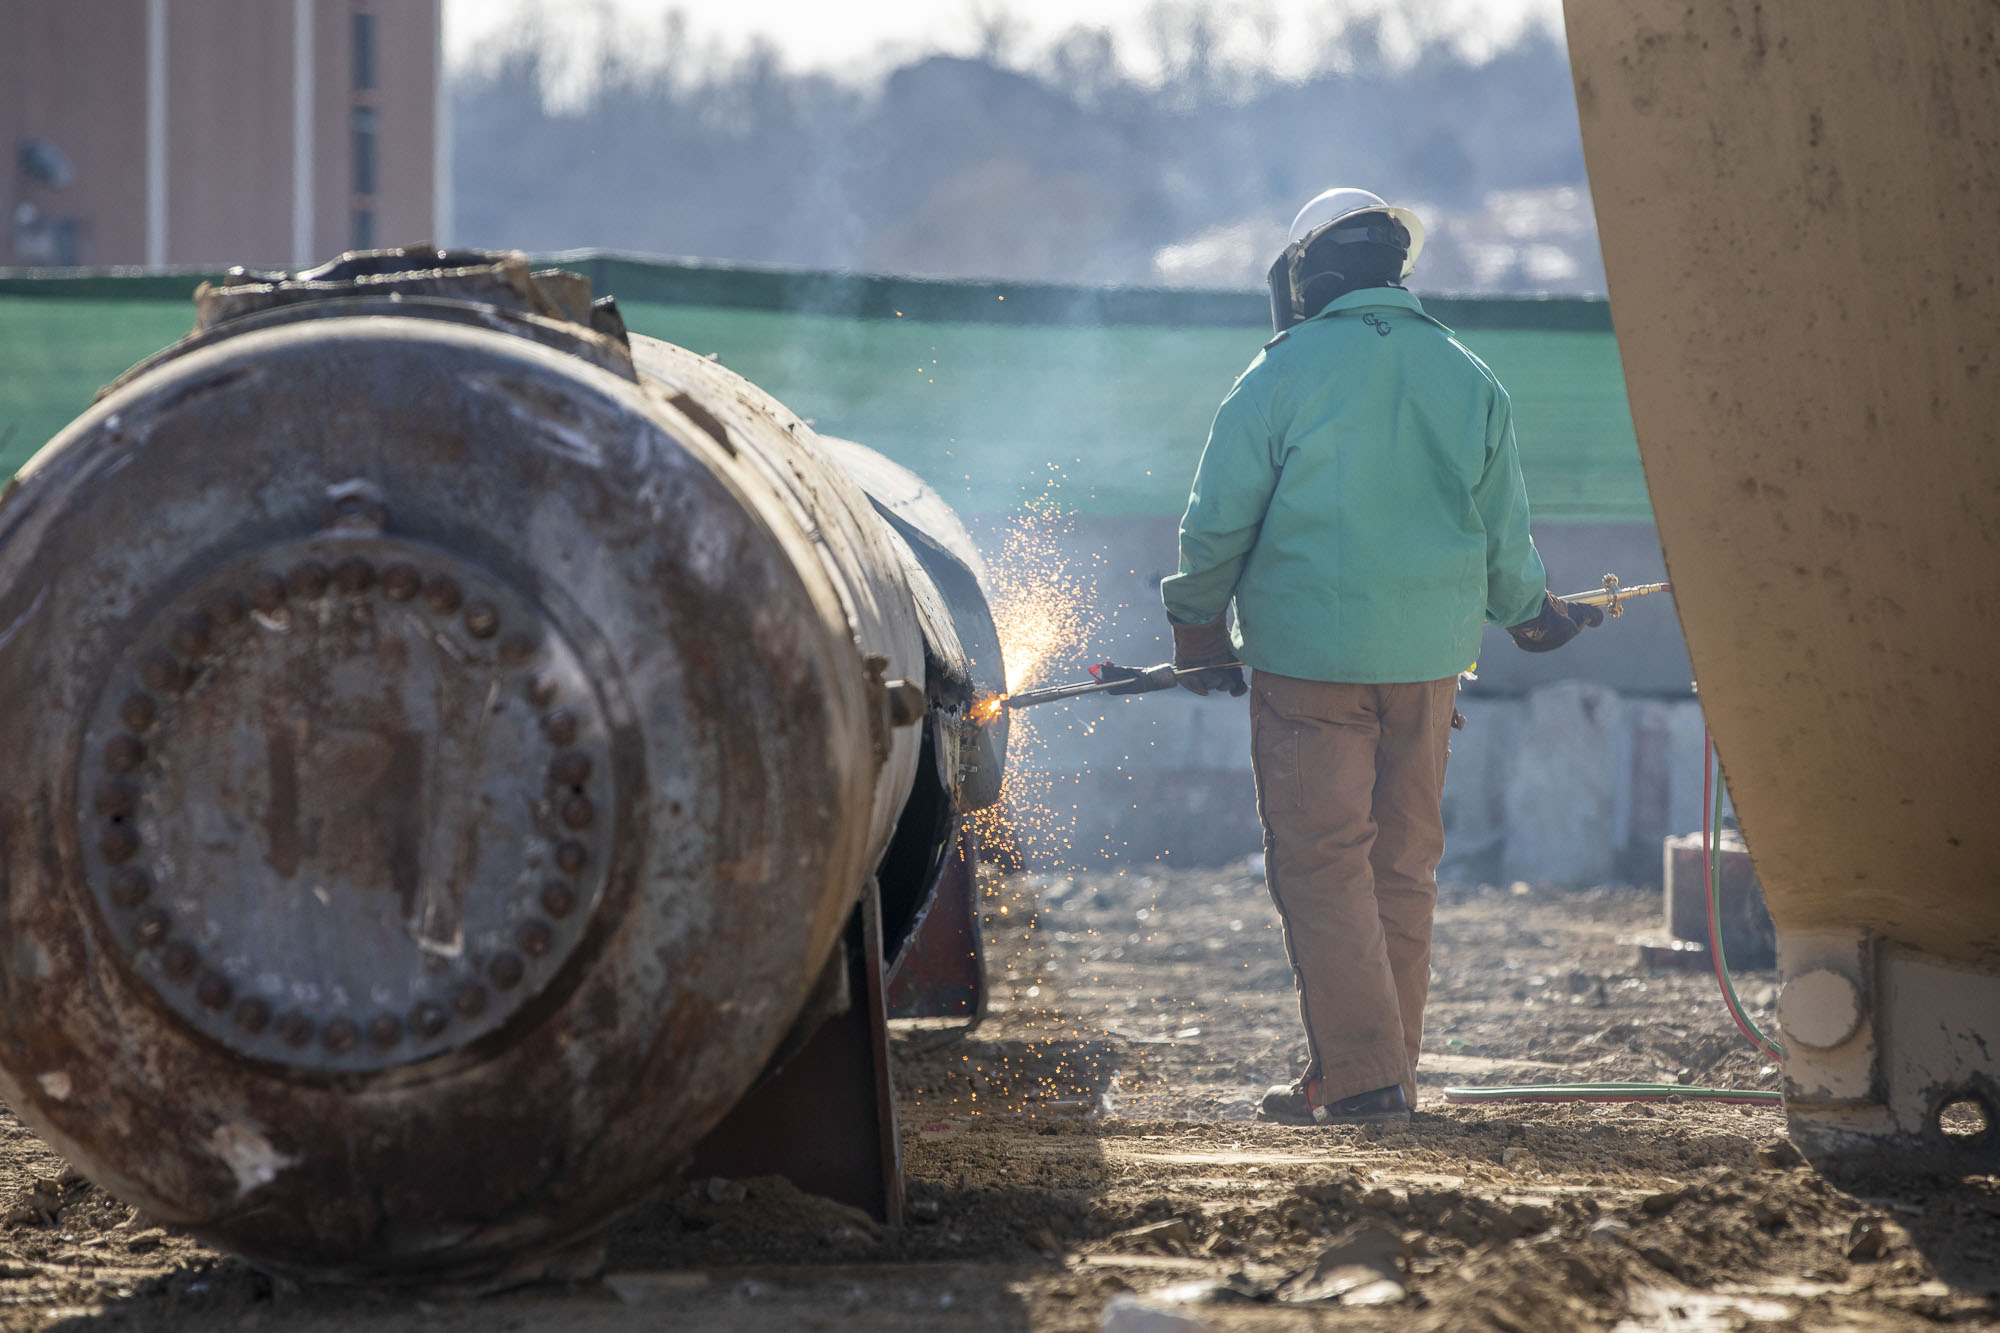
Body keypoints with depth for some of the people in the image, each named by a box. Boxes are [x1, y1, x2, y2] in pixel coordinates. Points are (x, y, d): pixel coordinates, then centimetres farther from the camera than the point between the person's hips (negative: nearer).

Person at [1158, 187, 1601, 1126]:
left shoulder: (1284, 373, -4)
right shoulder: (1469, 379, 8)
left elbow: (1218, 520, -3)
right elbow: (1504, 532, 15)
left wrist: (1198, 630, 13)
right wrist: (1529, 615, 34)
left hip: (1310, 655, -4)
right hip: (1429, 659, 5)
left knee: (1321, 865, -1)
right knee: (1403, 864, 12)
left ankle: (1357, 1075, -7)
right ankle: (1390, 1072, 16)